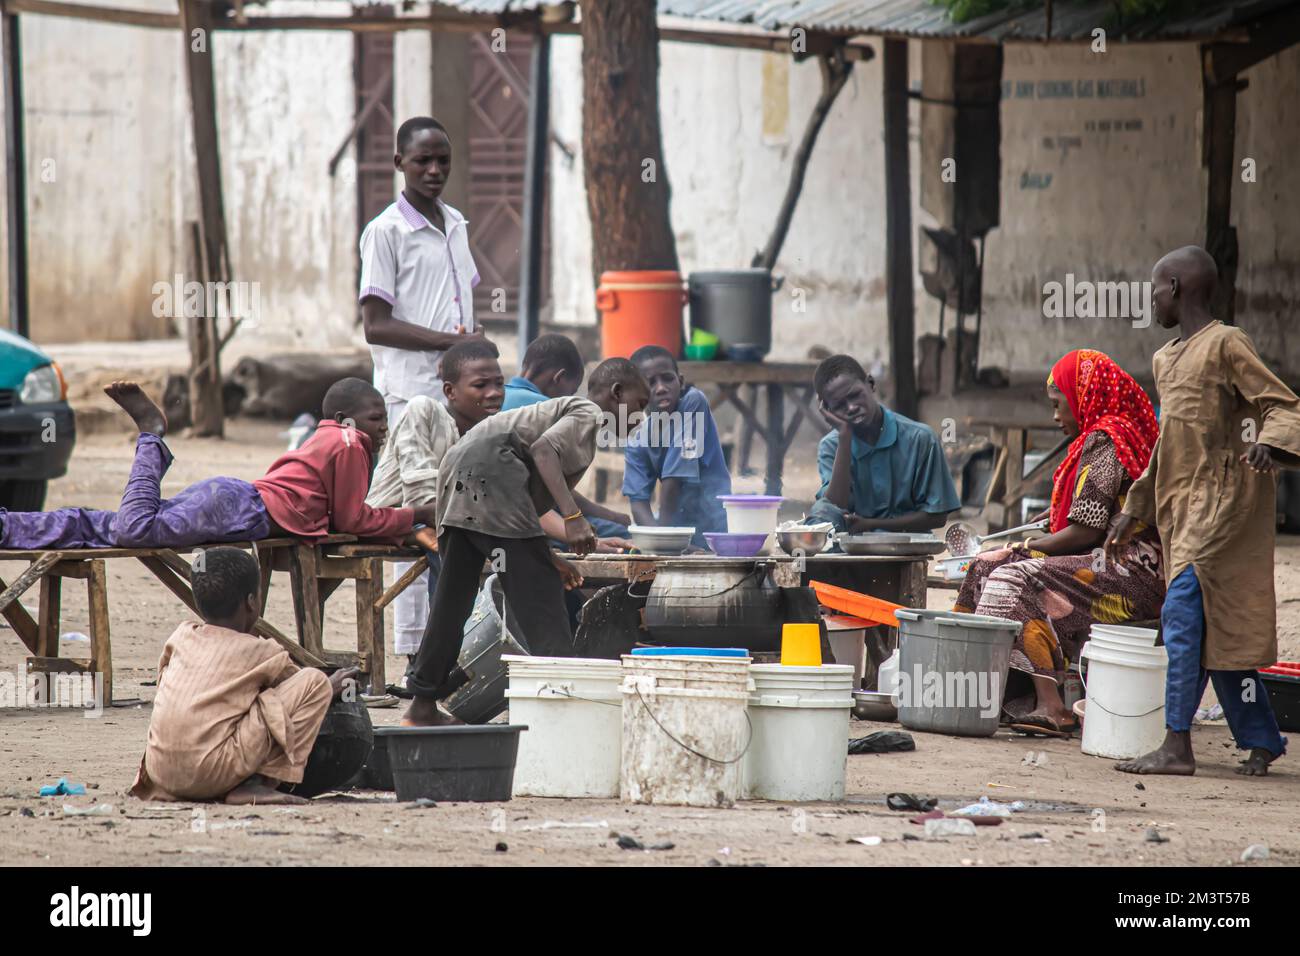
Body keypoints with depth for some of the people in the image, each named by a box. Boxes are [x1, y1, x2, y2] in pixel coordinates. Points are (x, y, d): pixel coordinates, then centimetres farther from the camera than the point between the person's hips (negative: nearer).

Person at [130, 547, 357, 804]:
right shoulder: (261, 653, 3)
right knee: (315, 682, -1)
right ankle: (258, 784, -3)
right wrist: (330, 687, 44)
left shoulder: (180, 638, 16)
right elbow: (299, 682, 21)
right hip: (213, 773, -6)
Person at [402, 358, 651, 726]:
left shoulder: (564, 409, 34)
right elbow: (544, 448, -15)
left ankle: (423, 704, 14)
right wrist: (572, 517, -22)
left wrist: (547, 557, 31)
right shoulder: (590, 413, 6)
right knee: (537, 589, -9)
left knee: (455, 594, 13)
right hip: (490, 464, -10)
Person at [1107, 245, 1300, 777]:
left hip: (1224, 498, -8)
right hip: (1180, 504, 8)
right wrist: (1135, 511, 25)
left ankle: (1177, 745, -21)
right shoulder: (1165, 360, 18)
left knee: (1184, 610, -17)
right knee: (1217, 627, 8)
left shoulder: (1226, 345, -8)